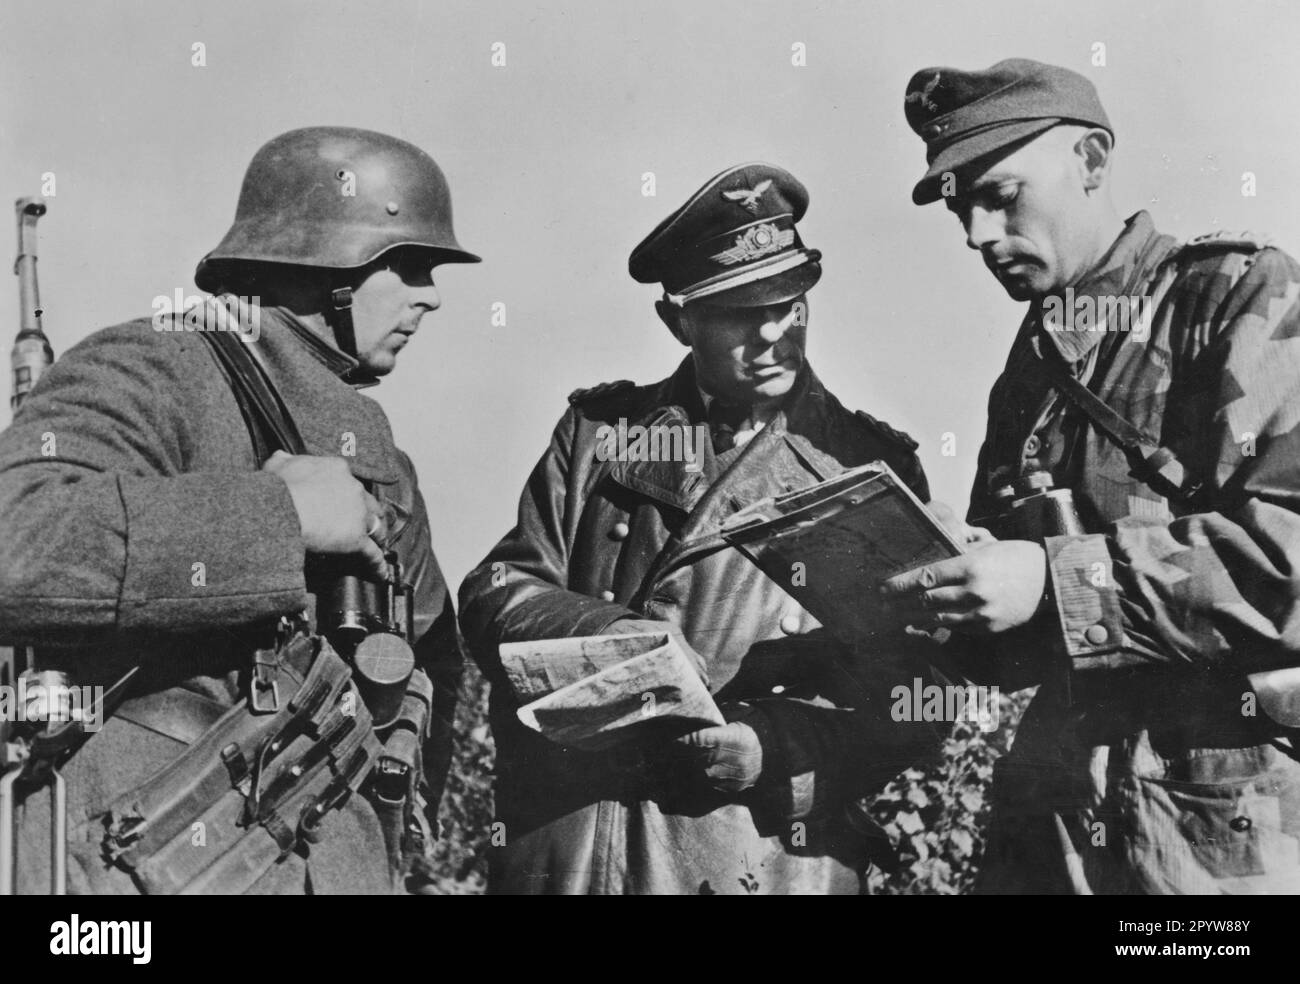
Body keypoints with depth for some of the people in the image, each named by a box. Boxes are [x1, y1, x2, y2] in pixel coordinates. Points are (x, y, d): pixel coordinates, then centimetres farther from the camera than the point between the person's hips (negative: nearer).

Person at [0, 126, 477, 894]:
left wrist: (406, 830, 18)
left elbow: (430, 641, 26)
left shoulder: (365, 434, 13)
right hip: (154, 865, -7)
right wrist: (279, 515, -24)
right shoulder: (149, 373, -11)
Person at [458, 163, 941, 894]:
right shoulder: (597, 430, 9)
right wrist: (607, 634, -13)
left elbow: (904, 703, 0)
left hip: (755, 858, -1)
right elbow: (497, 594, 5)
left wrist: (774, 748, -16)